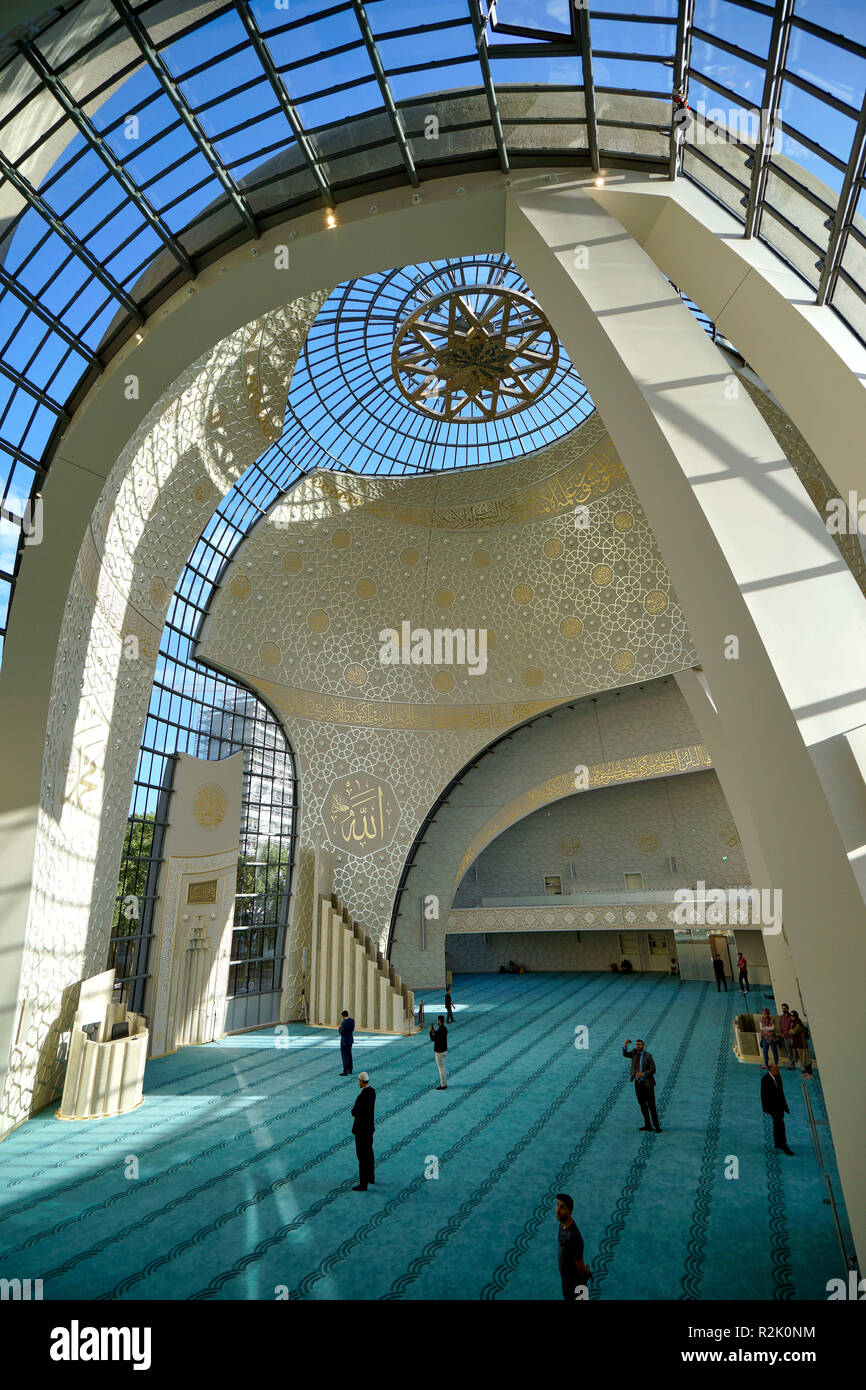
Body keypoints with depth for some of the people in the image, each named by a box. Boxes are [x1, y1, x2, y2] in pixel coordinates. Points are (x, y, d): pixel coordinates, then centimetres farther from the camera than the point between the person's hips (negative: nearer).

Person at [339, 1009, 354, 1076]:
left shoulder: (344, 1022, -24)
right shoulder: (352, 1020, 1)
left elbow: (342, 1032, -22)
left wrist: (340, 1027, -3)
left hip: (344, 1041, -8)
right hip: (350, 1040, 8)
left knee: (344, 1056, -1)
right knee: (349, 1055, 18)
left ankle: (345, 1072, 0)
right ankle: (350, 1070, 26)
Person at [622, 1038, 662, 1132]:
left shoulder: (648, 1056, -11)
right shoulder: (634, 1053, 3)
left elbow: (653, 1070, -13)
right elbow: (625, 1054, -4)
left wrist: (643, 1074, -24)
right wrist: (625, 1044, -20)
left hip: (647, 1084, -5)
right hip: (638, 1083, 5)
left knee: (651, 1105, -2)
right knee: (642, 1105, 12)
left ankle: (656, 1126, 8)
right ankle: (648, 1125, 22)